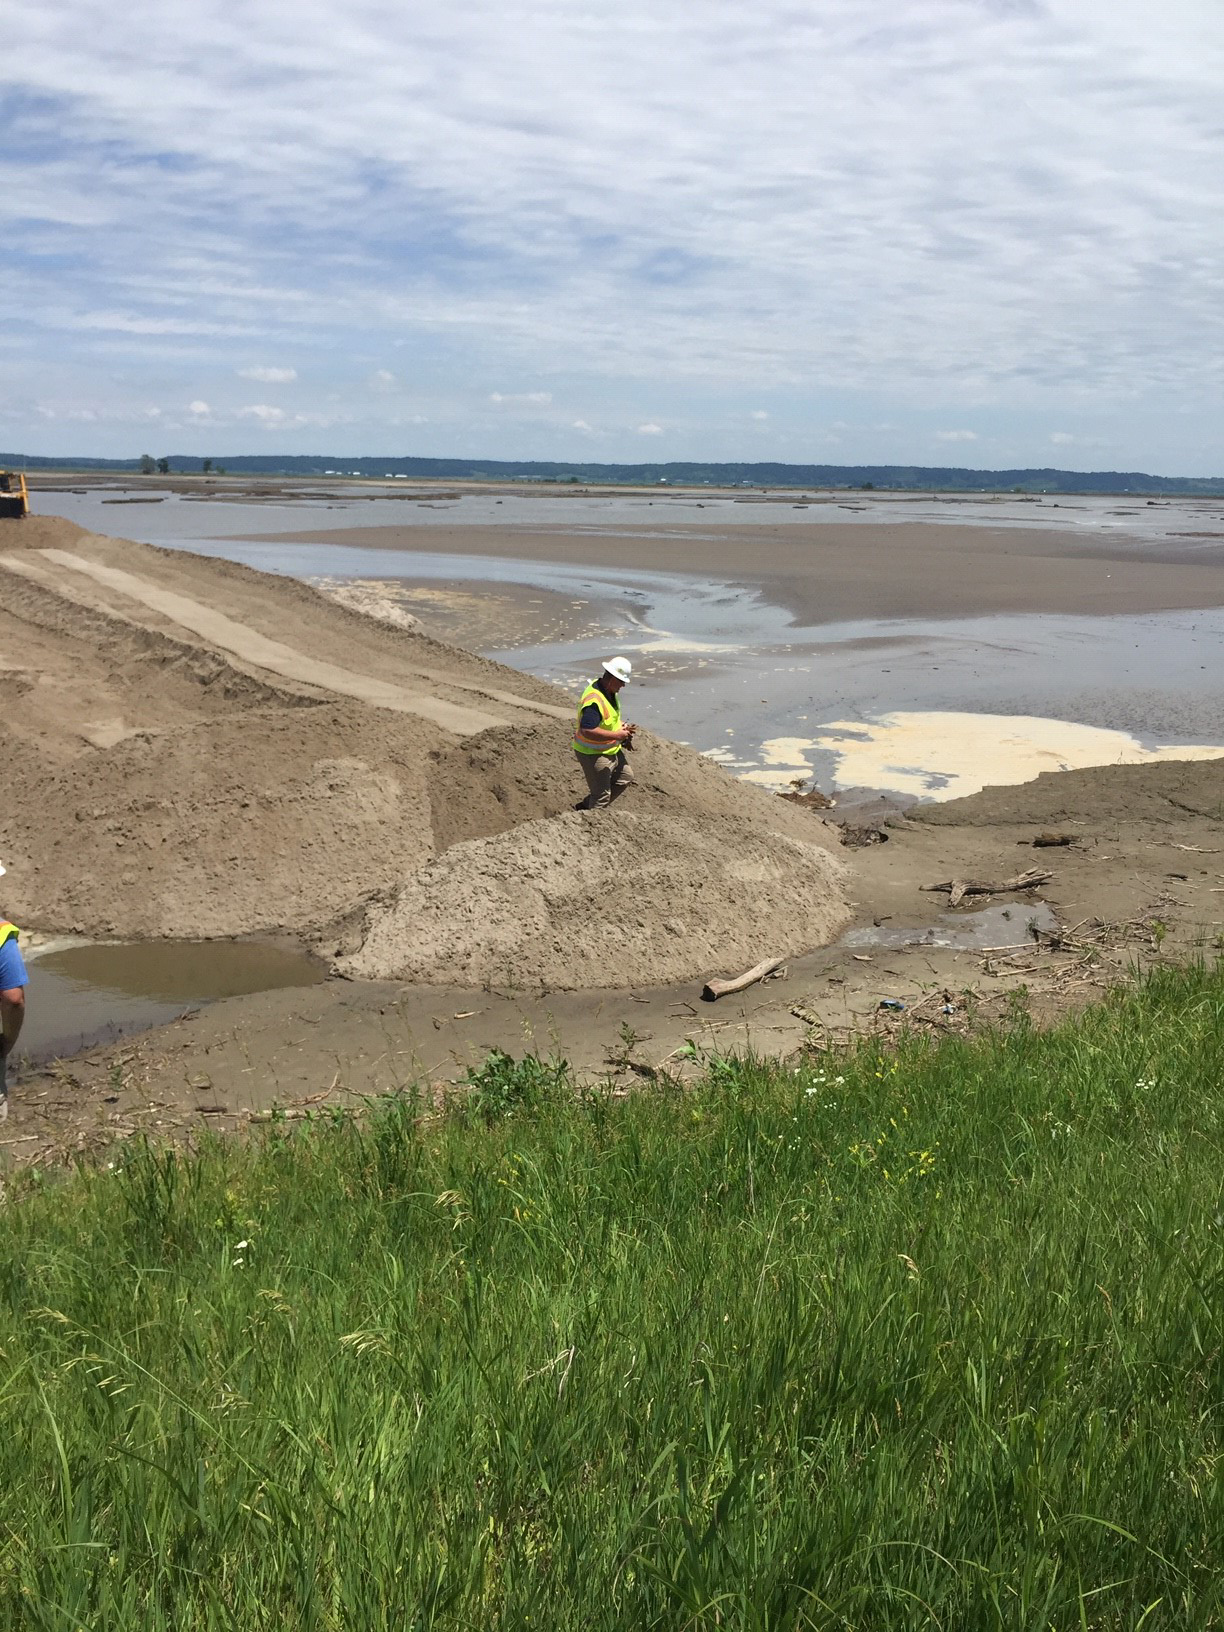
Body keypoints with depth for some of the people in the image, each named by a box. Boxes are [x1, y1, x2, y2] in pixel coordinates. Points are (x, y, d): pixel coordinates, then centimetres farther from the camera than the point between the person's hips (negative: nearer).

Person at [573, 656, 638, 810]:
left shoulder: (610, 691, 1)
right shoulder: (594, 701, -32)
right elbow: (587, 731, -39)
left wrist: (623, 730, 2)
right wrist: (616, 735, -32)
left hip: (611, 750, 10)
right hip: (593, 754, -10)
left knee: (625, 778, 23)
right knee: (601, 795, 0)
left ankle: (586, 806, 31)